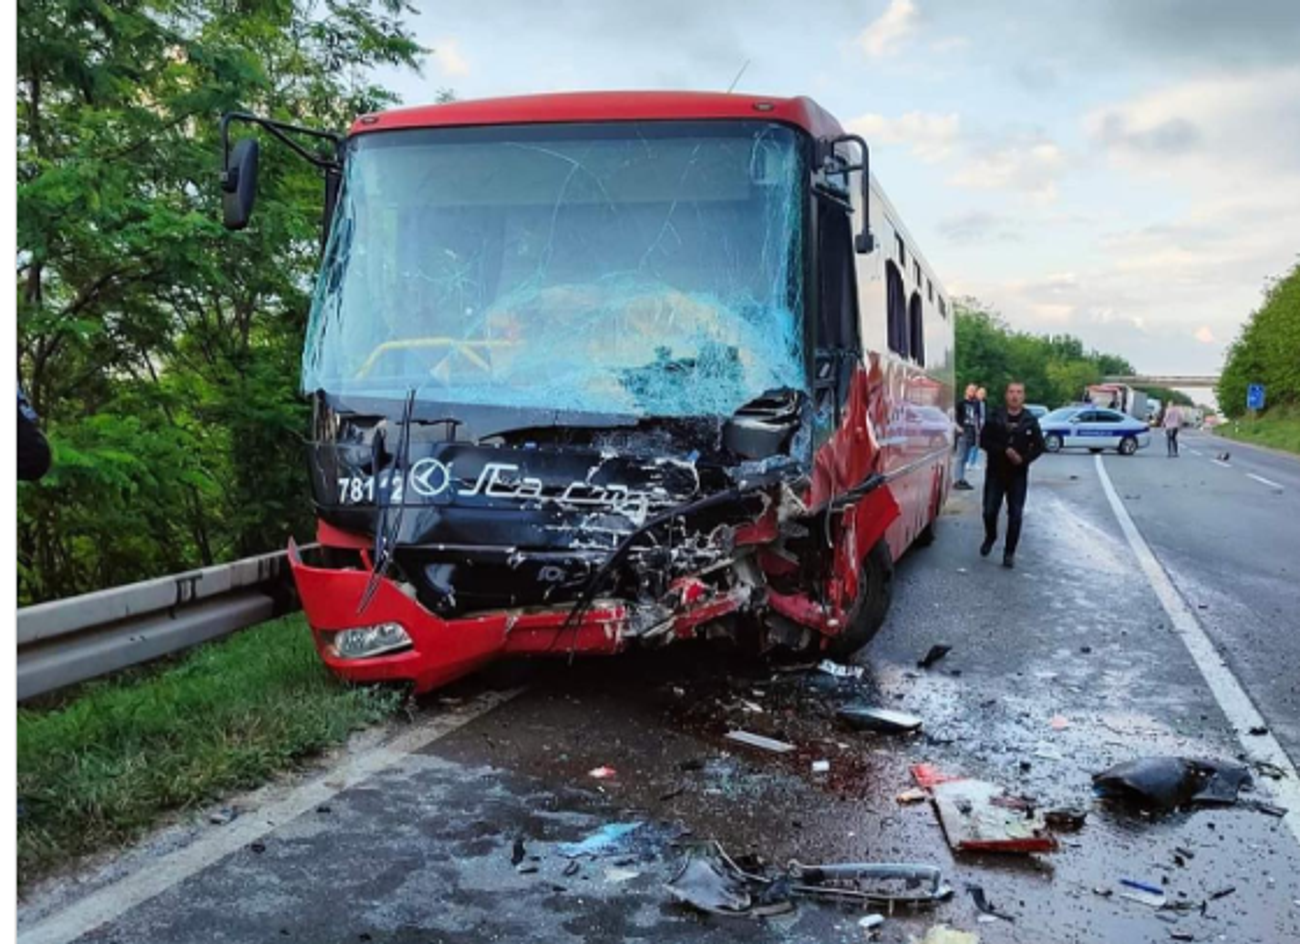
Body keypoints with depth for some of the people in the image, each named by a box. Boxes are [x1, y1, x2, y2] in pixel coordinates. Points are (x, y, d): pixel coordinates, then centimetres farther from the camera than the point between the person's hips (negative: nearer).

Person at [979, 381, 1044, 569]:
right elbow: (984, 441, -5)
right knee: (990, 511, 1)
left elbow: (1039, 446, 4)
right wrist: (1005, 450, -18)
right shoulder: (995, 417, -1)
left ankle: (1009, 553, 9)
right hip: (995, 472, 0)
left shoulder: (1030, 420, 1)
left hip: (1018, 474, 0)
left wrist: (1024, 458, -14)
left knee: (1015, 515, -2)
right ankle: (990, 537, 31)